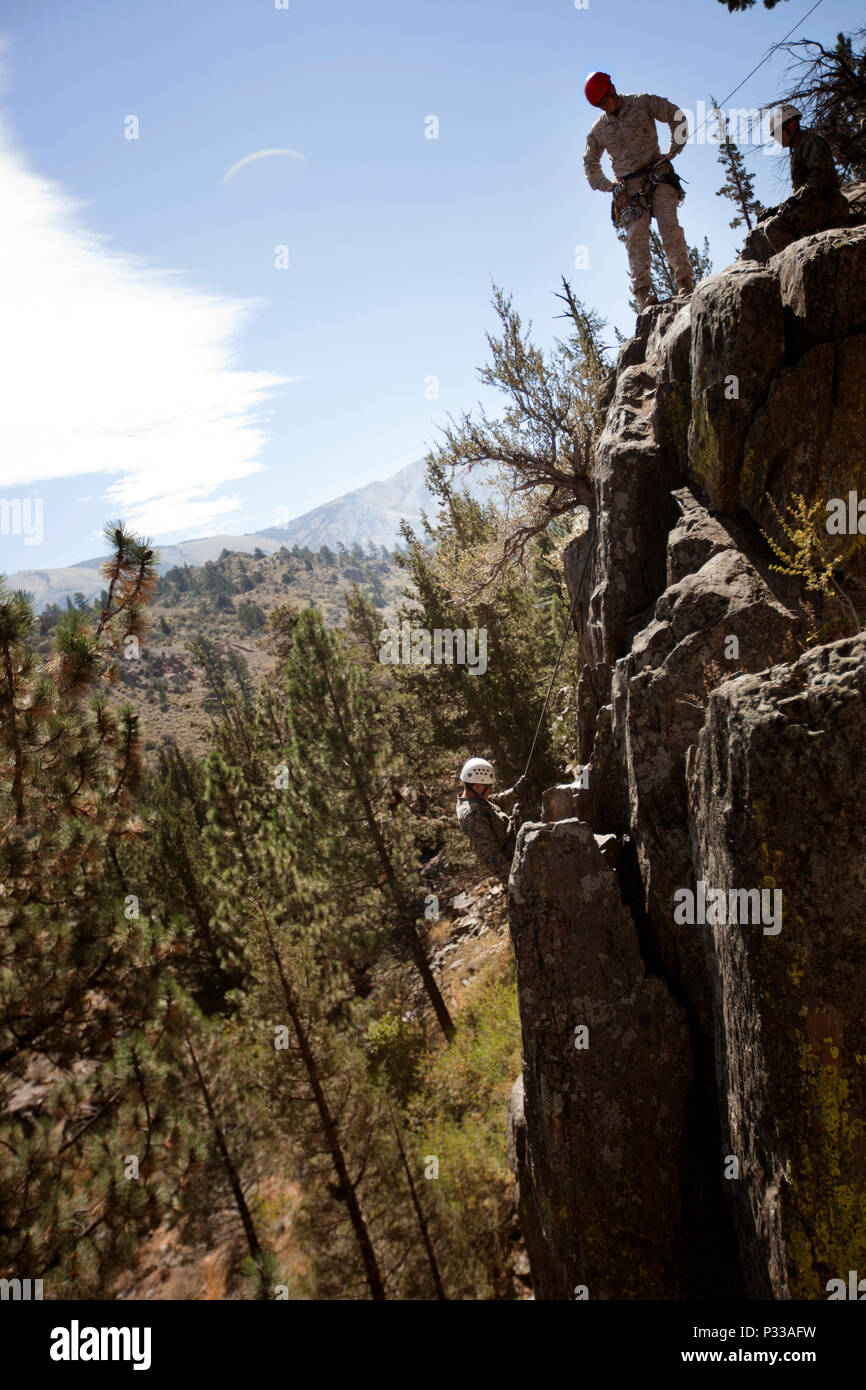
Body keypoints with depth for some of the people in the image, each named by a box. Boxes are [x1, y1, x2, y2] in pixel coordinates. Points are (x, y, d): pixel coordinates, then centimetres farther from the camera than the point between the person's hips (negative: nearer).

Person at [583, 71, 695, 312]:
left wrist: (672, 151, 2)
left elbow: (678, 117, 10)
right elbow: (590, 162, 28)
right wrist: (606, 186, 14)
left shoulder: (643, 103, 6)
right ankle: (643, 291, -24)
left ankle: (685, 281, -19)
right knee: (636, 237, -15)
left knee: (669, 228, -17)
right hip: (629, 187, 2)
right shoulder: (598, 130, 13)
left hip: (658, 176, -2)